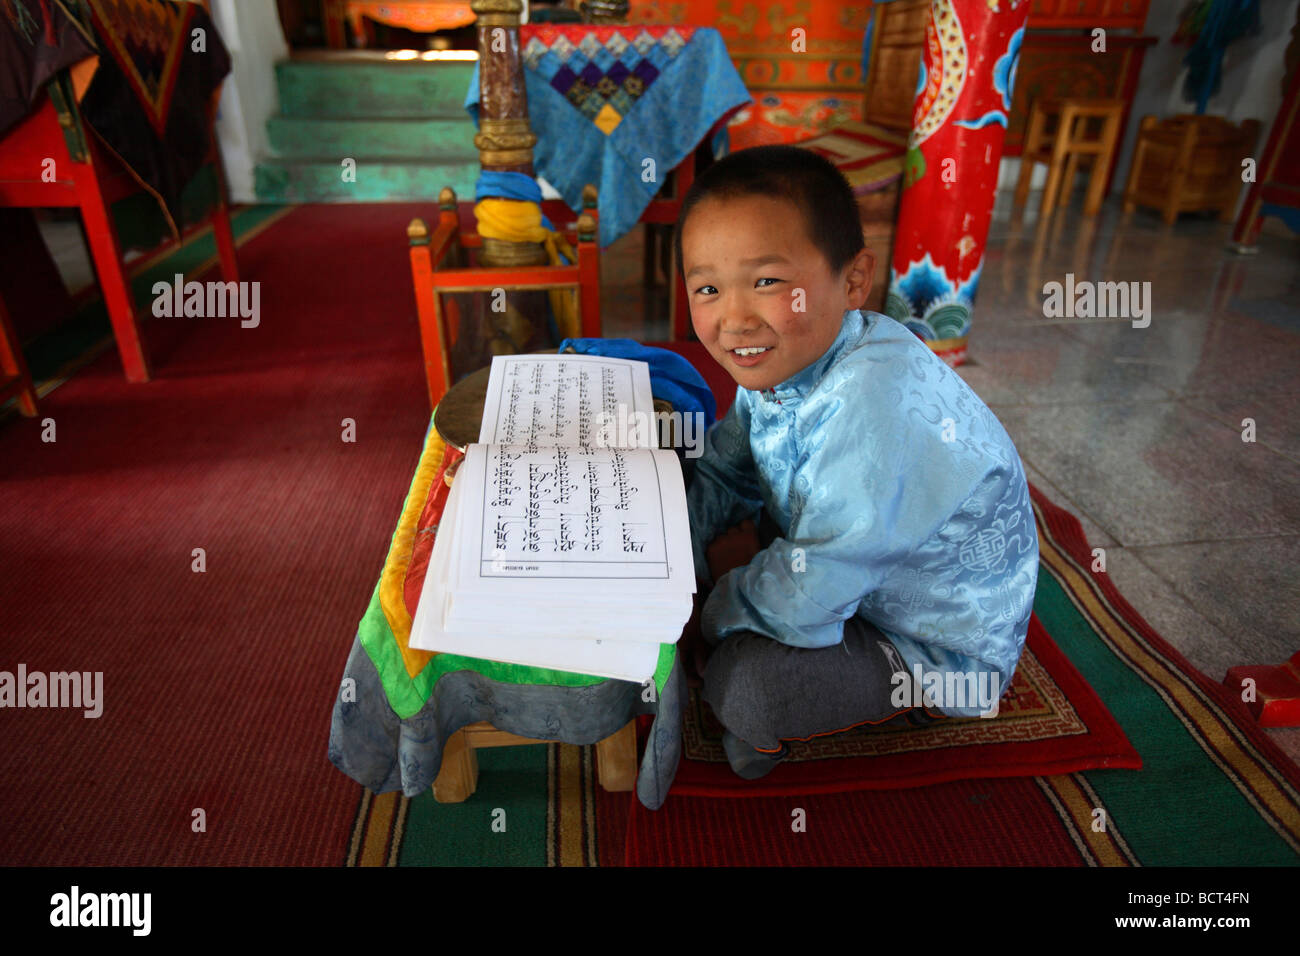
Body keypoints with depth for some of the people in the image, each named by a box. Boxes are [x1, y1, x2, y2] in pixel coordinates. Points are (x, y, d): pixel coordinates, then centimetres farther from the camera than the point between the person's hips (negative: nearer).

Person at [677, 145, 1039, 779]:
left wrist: (703, 615, -15)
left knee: (742, 683, -23)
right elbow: (720, 477, 2)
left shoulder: (875, 407, -38)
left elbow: (805, 595, -33)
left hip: (938, 650, -8)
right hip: (865, 573, 8)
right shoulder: (781, 359, -10)